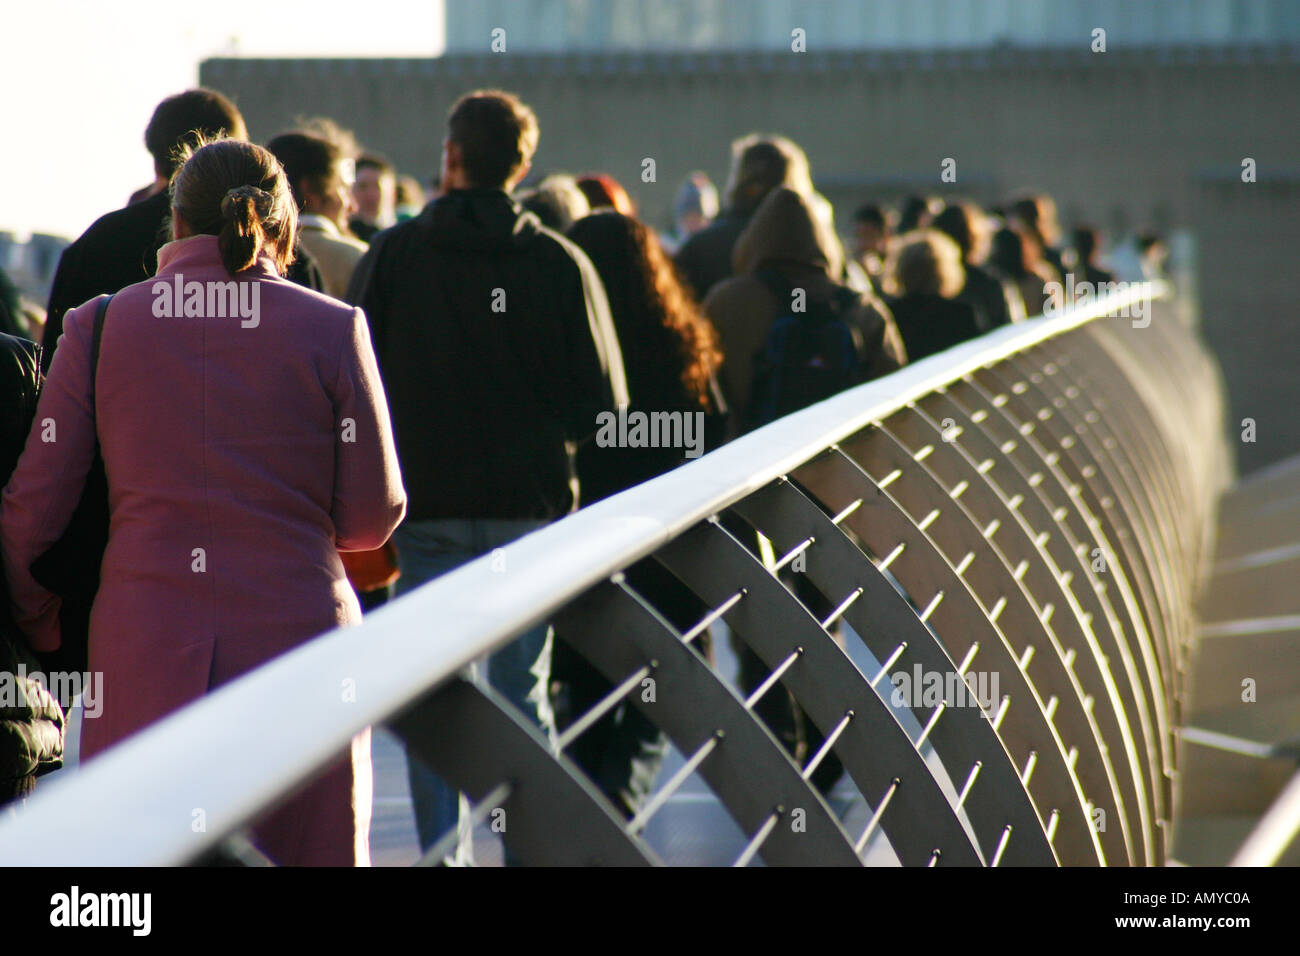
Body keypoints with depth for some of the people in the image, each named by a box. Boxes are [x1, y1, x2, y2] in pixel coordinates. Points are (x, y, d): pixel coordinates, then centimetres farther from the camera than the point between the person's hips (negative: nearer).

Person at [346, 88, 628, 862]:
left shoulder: (394, 254, -3)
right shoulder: (561, 262, -3)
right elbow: (603, 402, -2)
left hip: (427, 506, 0)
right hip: (530, 504, 0)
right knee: (523, 693, 9)